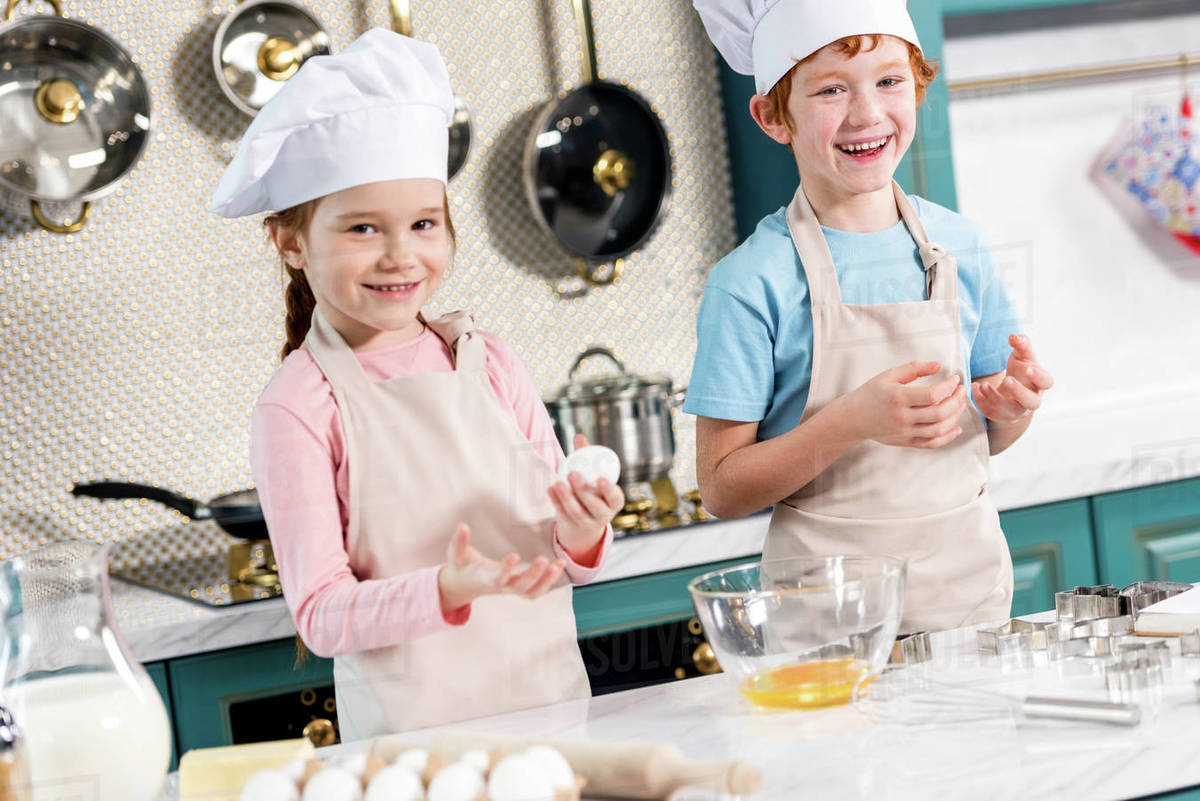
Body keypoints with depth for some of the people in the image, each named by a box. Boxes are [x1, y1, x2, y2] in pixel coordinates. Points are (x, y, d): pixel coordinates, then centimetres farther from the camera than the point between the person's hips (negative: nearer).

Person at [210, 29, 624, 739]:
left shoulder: (489, 364, 3)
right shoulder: (300, 407, -9)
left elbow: (559, 562, 8)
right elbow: (321, 615, -12)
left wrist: (580, 539, -14)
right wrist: (449, 589, -26)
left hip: (552, 703, 4)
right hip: (411, 732, -3)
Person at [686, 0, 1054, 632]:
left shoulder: (959, 246, 4)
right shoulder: (751, 283, -12)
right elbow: (721, 491, -12)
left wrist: (1009, 407, -8)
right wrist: (852, 422, -24)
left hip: (968, 581, 4)